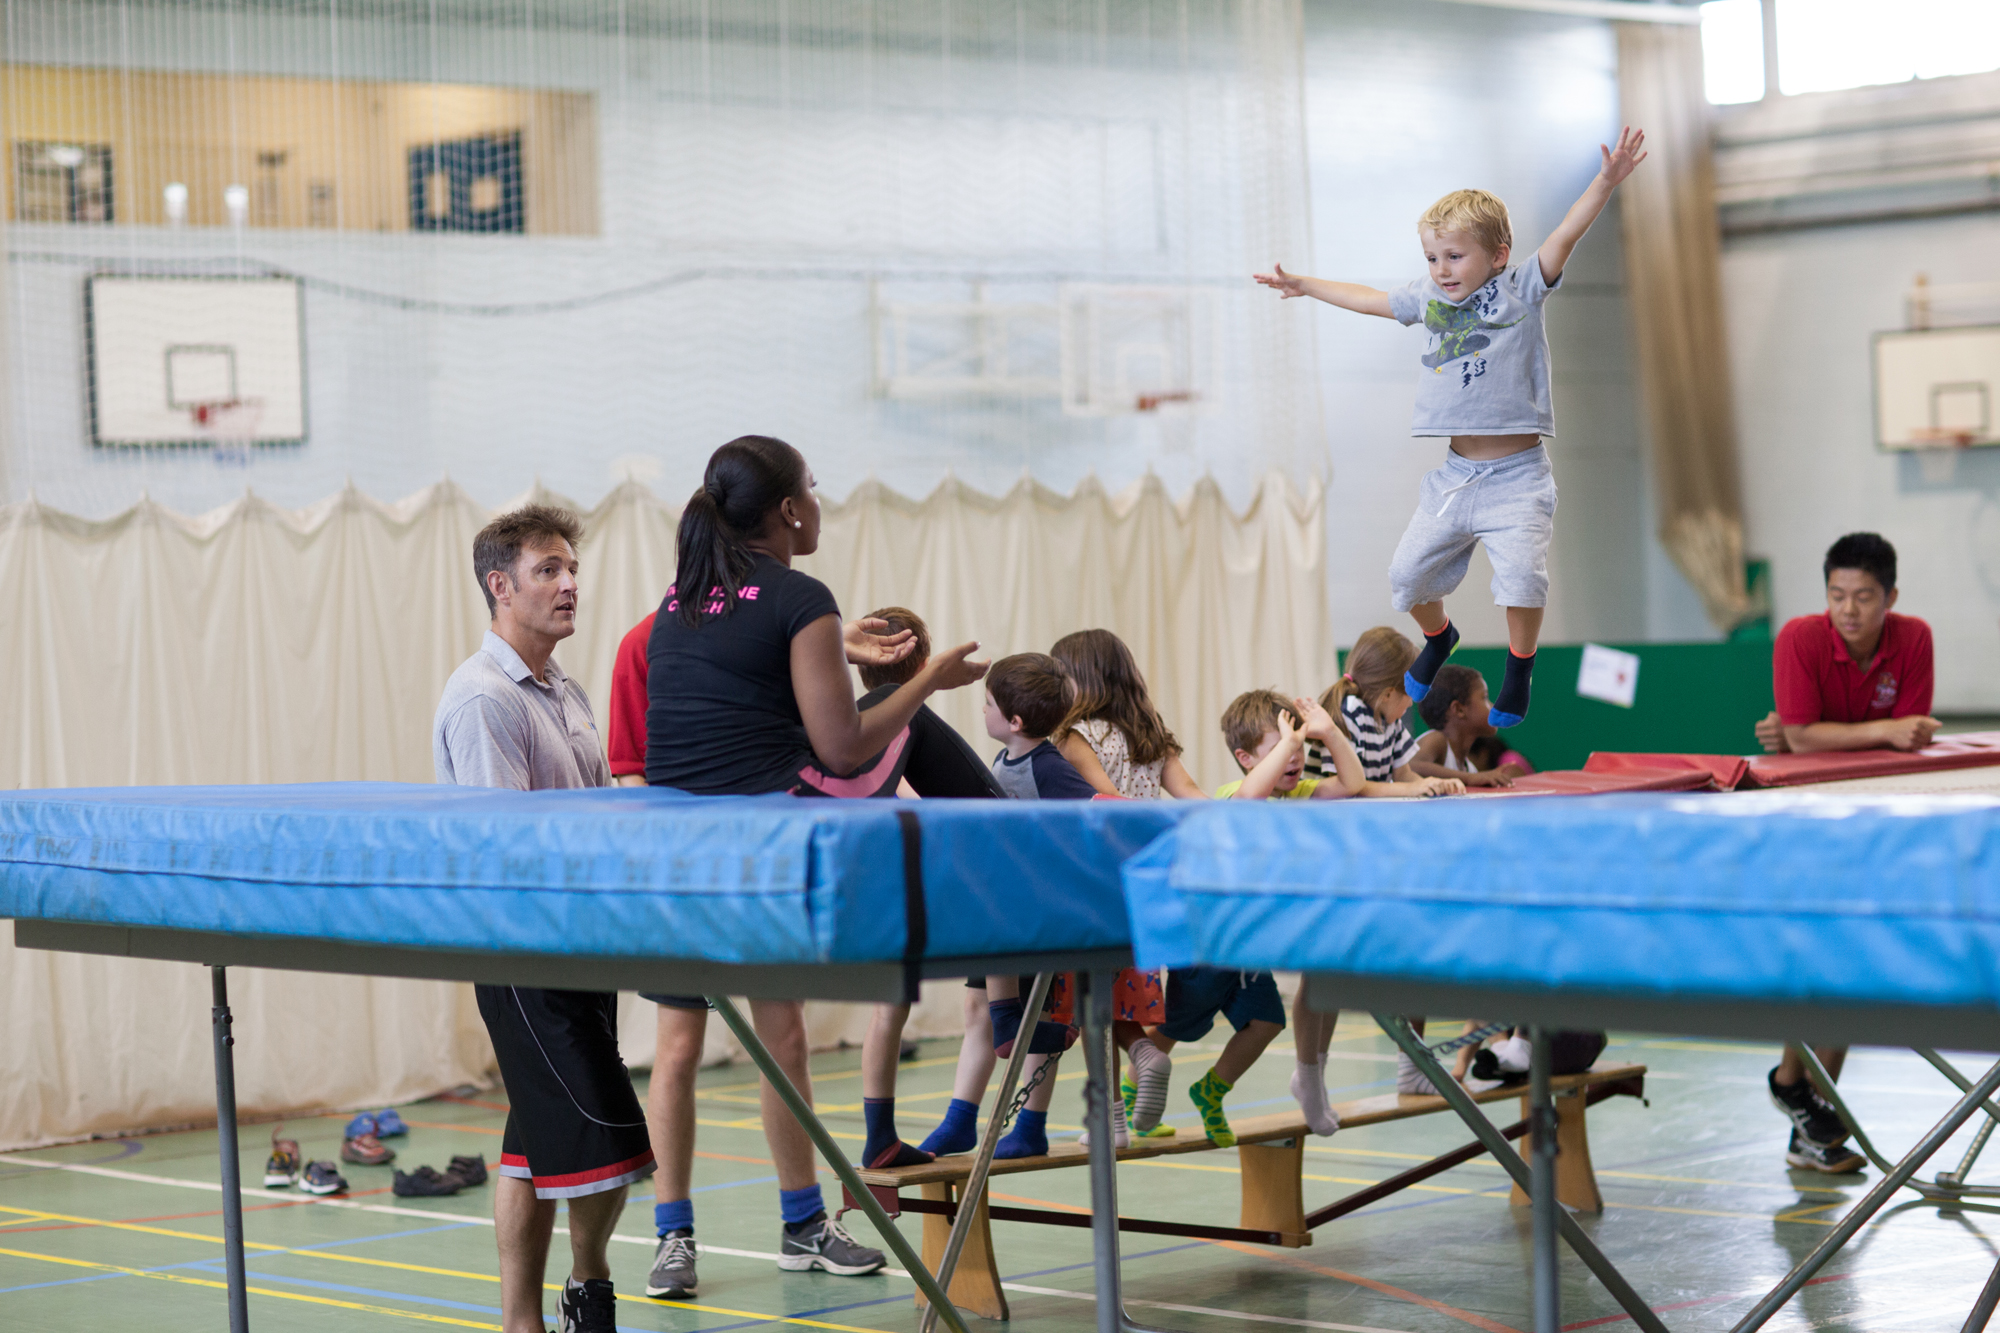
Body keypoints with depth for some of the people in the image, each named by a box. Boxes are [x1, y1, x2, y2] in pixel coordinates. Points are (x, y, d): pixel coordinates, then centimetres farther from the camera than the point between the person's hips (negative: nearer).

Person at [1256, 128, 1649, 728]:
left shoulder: (1520, 291, -3)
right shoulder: (1428, 299, 11)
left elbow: (1565, 235, -16)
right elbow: (1370, 299, 28)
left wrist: (1606, 181, -29)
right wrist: (1306, 286, 37)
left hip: (1516, 475, -5)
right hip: (1455, 474, 5)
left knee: (1522, 571, -22)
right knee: (1409, 571, 6)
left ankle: (1518, 673, 1)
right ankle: (1438, 639, 37)